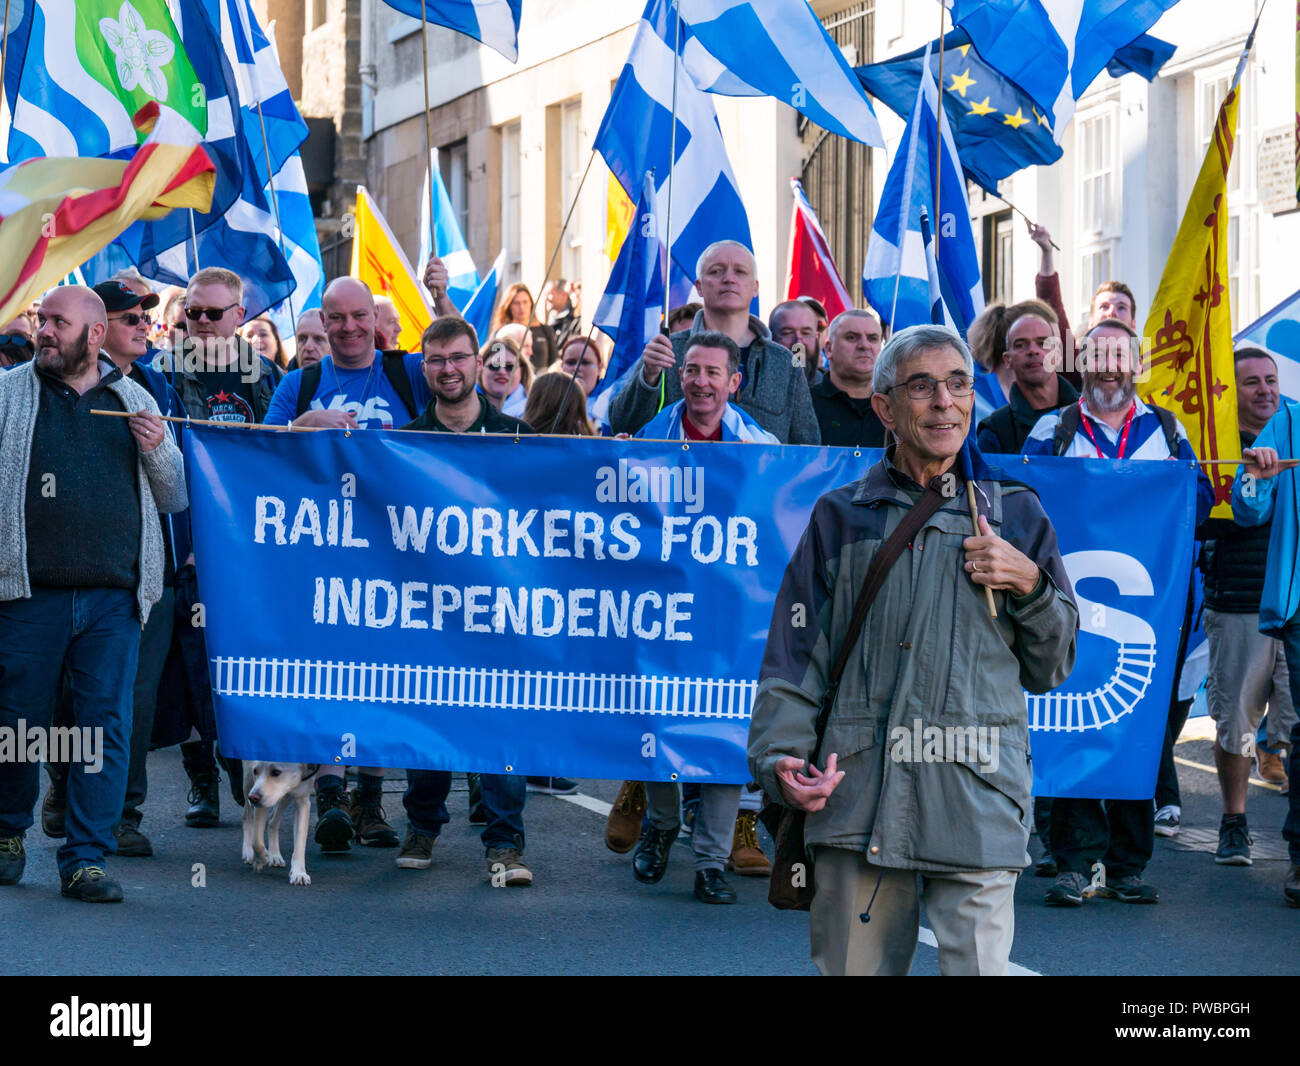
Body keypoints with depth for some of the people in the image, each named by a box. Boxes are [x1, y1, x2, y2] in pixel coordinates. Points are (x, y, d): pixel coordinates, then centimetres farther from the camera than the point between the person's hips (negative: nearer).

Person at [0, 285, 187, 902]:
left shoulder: (136, 402, 13)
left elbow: (175, 499, 16)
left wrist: (158, 451, -3)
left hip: (114, 597, 1)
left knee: (106, 728, -2)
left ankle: (87, 858, 4)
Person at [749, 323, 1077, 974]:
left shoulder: (1015, 516, 14)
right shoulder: (842, 517, 13)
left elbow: (1051, 669, 16)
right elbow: (794, 657, 11)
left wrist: (1031, 587, -2)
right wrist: (782, 758, -4)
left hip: (977, 800, 0)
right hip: (855, 793, 1)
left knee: (976, 965, -8)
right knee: (852, 967, 5)